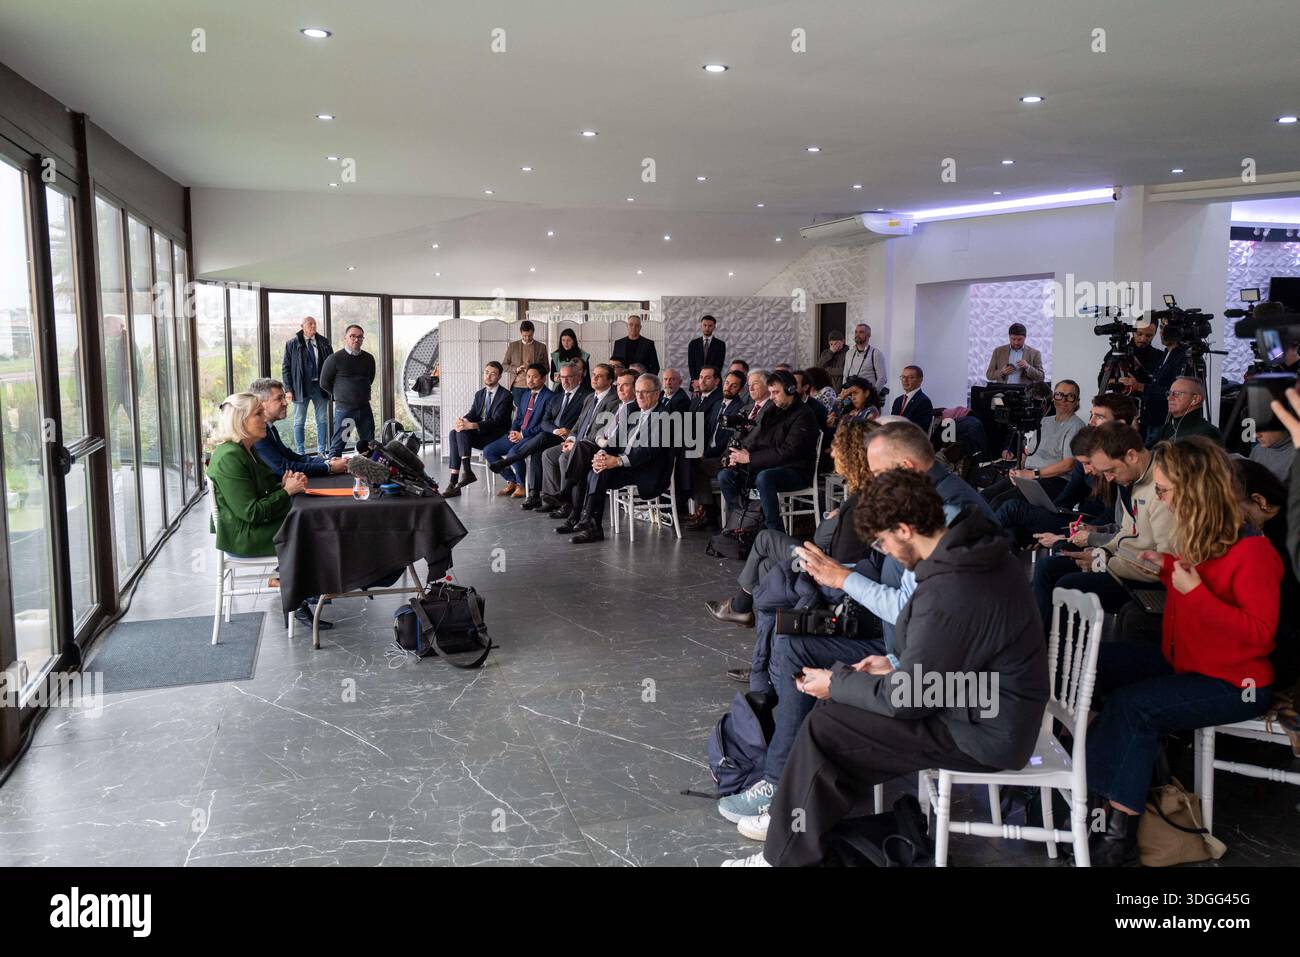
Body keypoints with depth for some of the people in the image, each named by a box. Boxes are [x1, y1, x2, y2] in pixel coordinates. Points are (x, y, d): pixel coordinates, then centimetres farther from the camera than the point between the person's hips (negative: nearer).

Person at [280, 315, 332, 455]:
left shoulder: (323, 342, 5)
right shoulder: (292, 344, -1)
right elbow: (285, 368, -1)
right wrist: (288, 389, -8)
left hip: (320, 386, 2)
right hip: (301, 388, -2)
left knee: (322, 421, 7)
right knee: (299, 422, 4)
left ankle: (321, 451, 16)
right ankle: (300, 453, 12)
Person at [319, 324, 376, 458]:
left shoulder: (368, 359, 7)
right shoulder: (335, 359, -7)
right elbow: (324, 383, 0)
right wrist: (338, 395, 7)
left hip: (364, 407, 5)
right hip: (344, 408, -5)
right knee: (338, 444, -3)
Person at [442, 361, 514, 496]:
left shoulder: (506, 396, -7)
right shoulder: (479, 394, 18)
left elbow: (497, 421, -19)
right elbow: (472, 414, 10)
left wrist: (471, 425, -31)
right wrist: (462, 420, -17)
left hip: (495, 436, -7)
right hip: (479, 433, 7)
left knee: (462, 431, -27)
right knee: (453, 434, -21)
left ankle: (467, 471, -29)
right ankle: (453, 483, -27)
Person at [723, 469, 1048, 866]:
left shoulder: (948, 595, -31)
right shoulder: (977, 549, -1)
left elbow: (906, 699, -21)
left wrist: (836, 684, -8)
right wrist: (899, 665, 8)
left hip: (984, 733, -10)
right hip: (990, 704, 10)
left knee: (824, 728, -9)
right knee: (842, 700, 11)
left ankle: (787, 853, 9)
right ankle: (797, 819, 21)